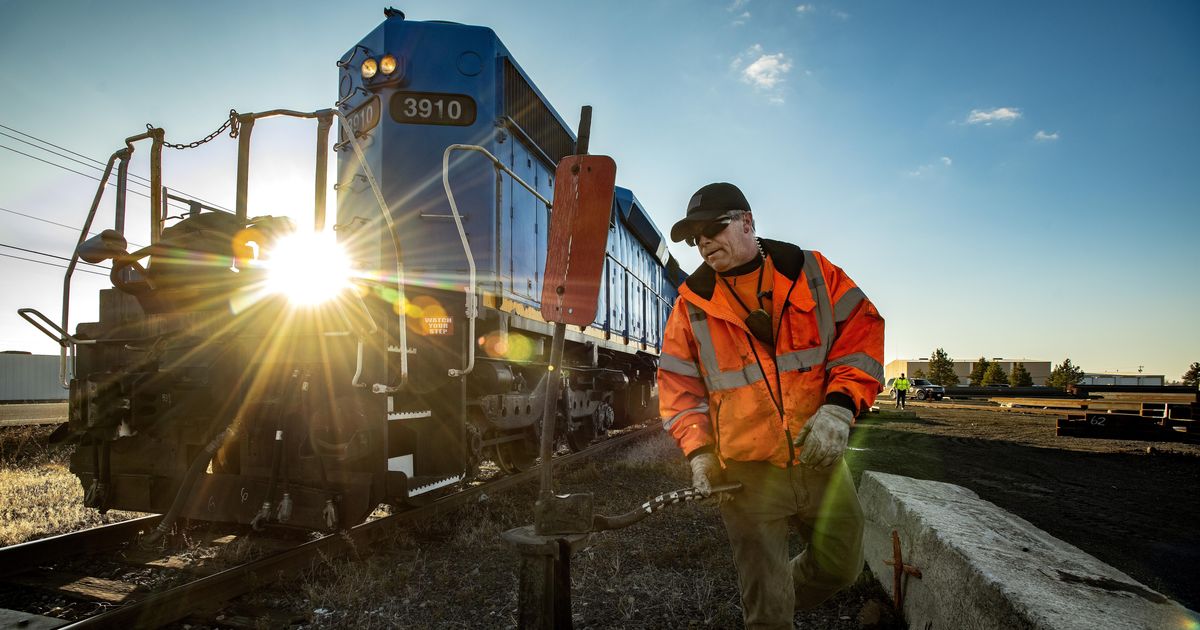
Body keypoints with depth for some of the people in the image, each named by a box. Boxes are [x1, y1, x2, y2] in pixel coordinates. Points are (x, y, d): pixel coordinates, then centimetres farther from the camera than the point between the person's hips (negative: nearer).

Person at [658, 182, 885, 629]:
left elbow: (862, 331, -2)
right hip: (747, 473, -2)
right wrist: (699, 451, -7)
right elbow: (678, 385, 4)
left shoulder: (813, 273, 0)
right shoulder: (692, 304, 0)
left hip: (821, 458, 2)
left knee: (841, 566, 19)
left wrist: (839, 406, -15)